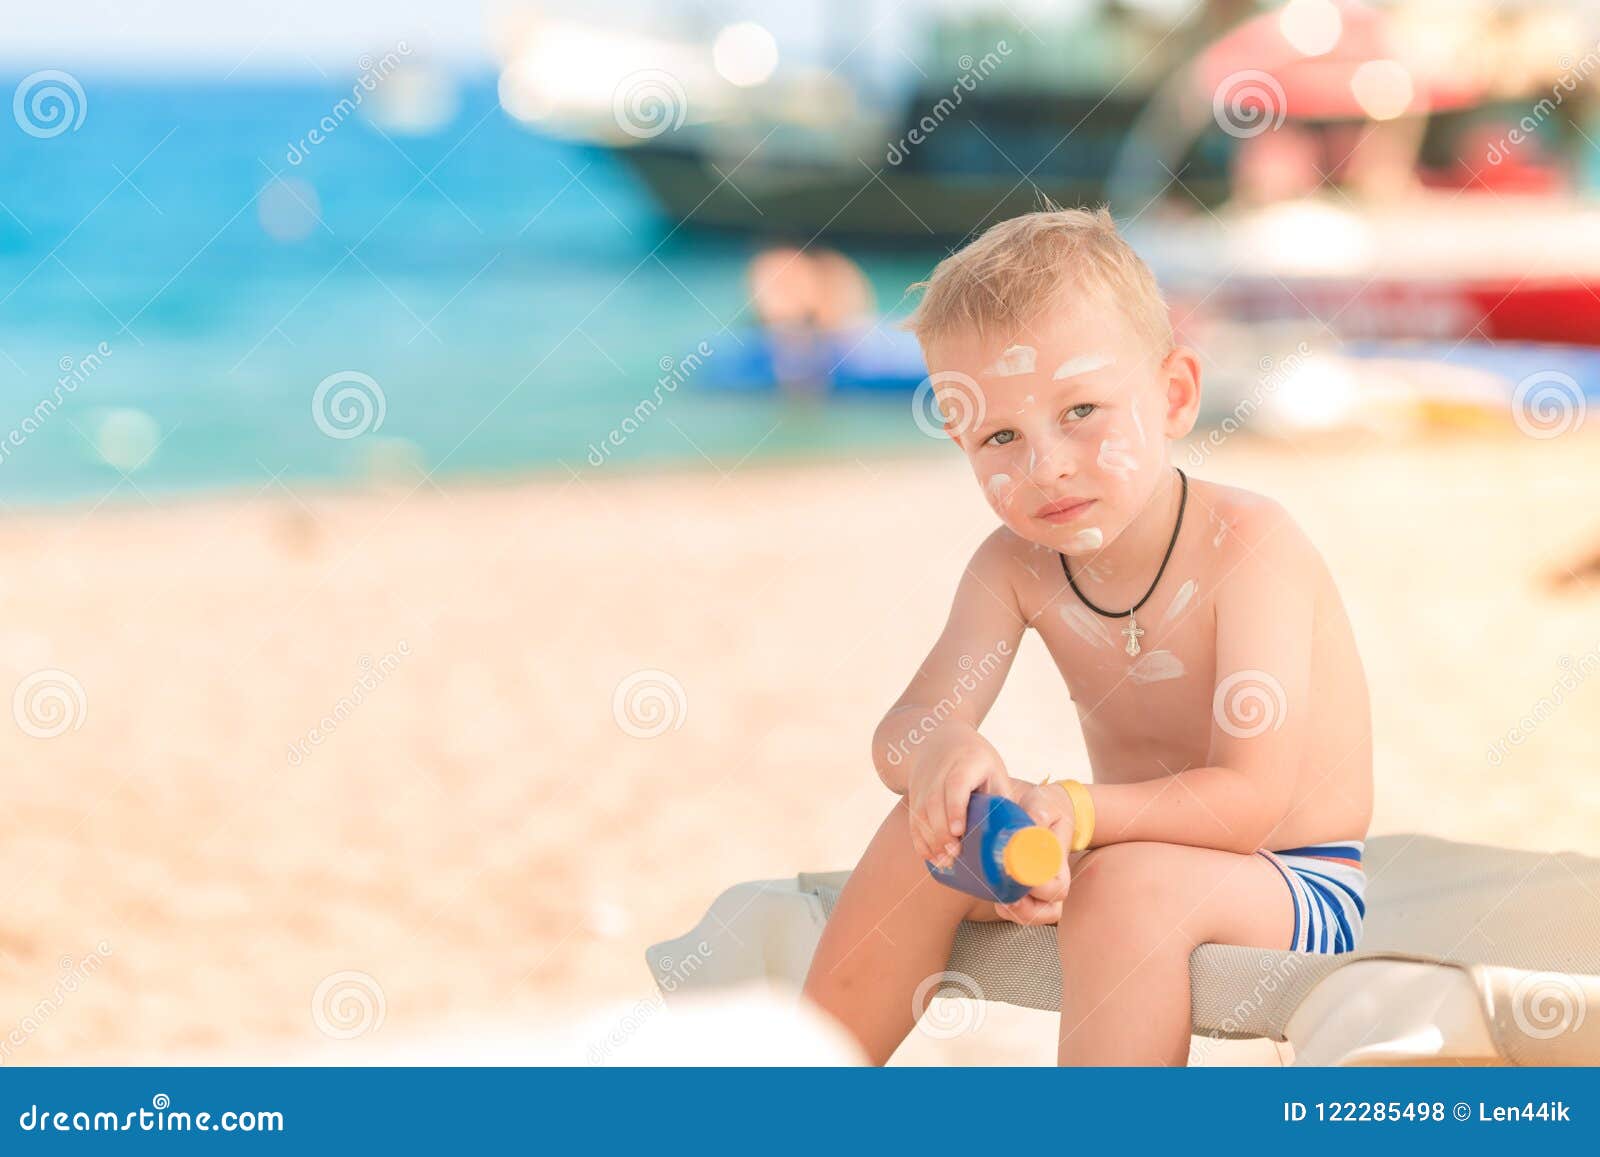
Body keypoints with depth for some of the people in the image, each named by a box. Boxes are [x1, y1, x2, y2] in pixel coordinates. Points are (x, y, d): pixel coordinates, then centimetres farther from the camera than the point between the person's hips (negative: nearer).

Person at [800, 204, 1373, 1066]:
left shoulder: (1245, 544, -22)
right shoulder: (1014, 566, -4)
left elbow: (1249, 800, -28)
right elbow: (898, 735, -11)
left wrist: (1075, 814, -43)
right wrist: (938, 750, -37)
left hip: (1296, 894, -6)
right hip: (1136, 844, 6)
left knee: (1129, 885, -33)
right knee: (933, 829, -10)